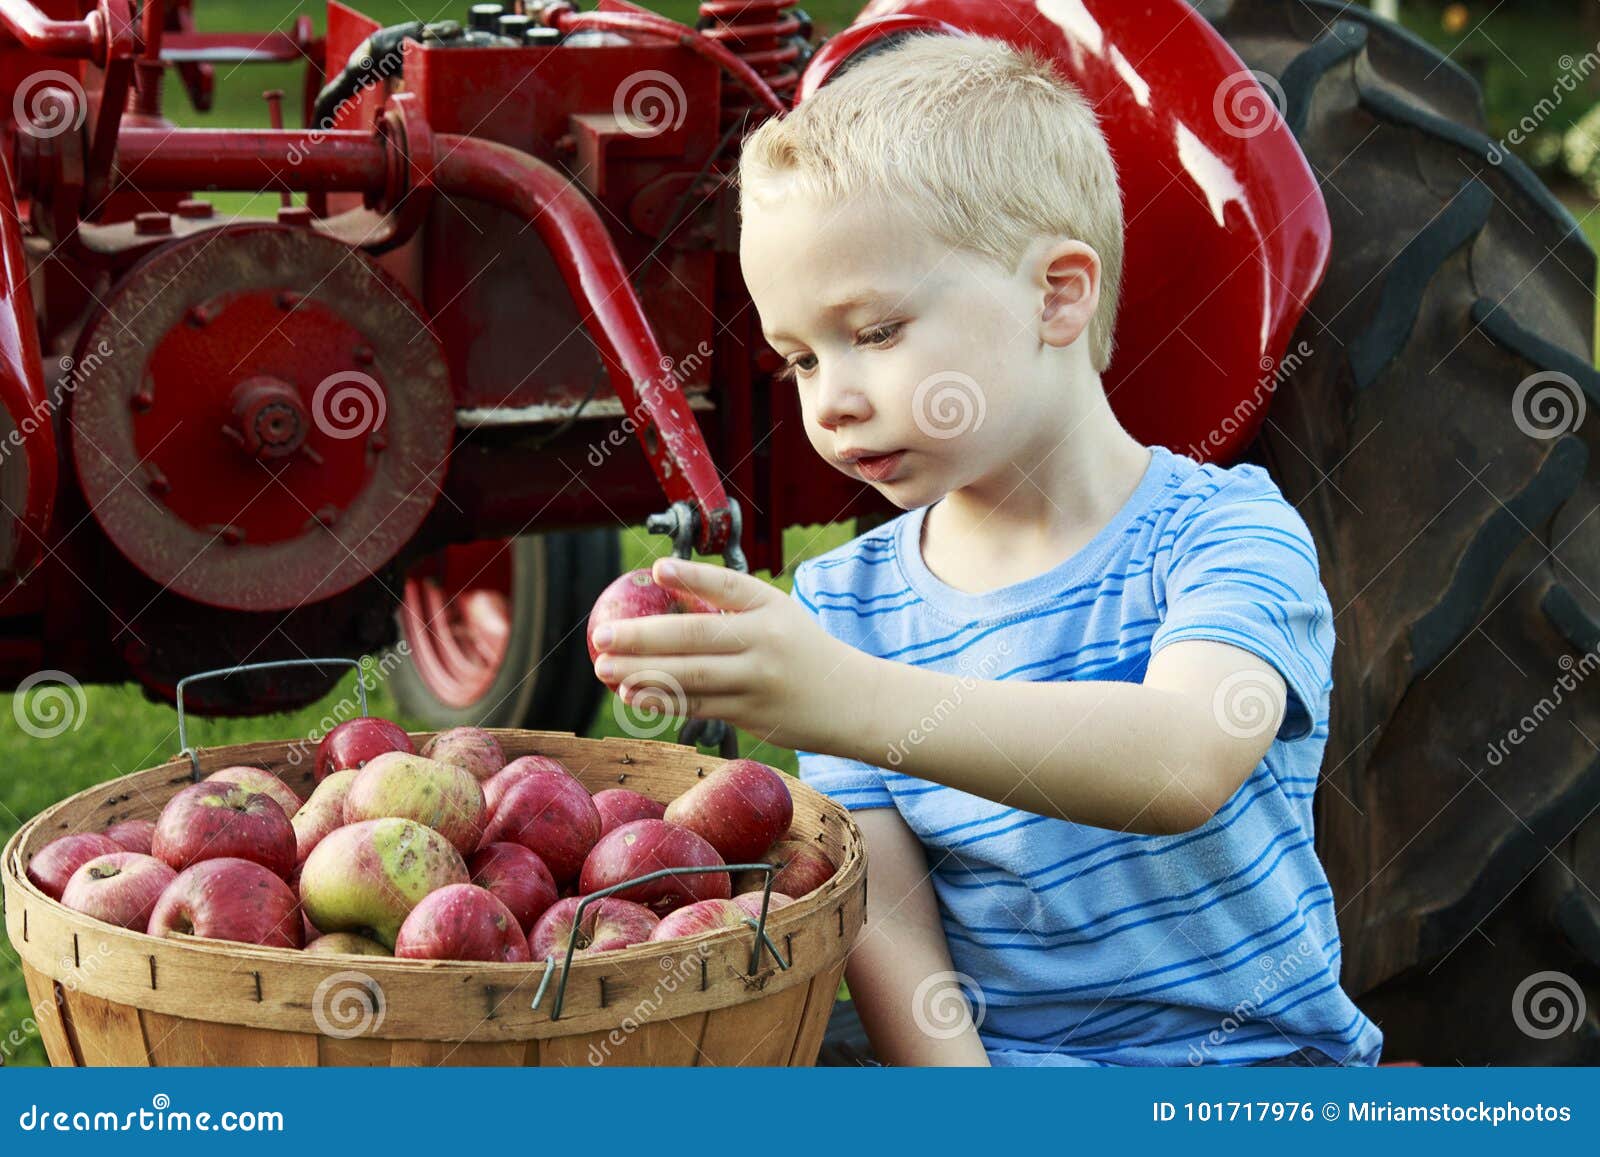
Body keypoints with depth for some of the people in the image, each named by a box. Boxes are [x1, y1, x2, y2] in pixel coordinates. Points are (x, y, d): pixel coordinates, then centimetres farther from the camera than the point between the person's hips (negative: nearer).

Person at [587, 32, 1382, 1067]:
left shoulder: (1225, 531, -9)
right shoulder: (842, 604, 3)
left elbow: (1181, 766, -31)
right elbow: (890, 924, -3)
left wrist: (855, 701, -44)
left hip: (1255, 1061, -1)